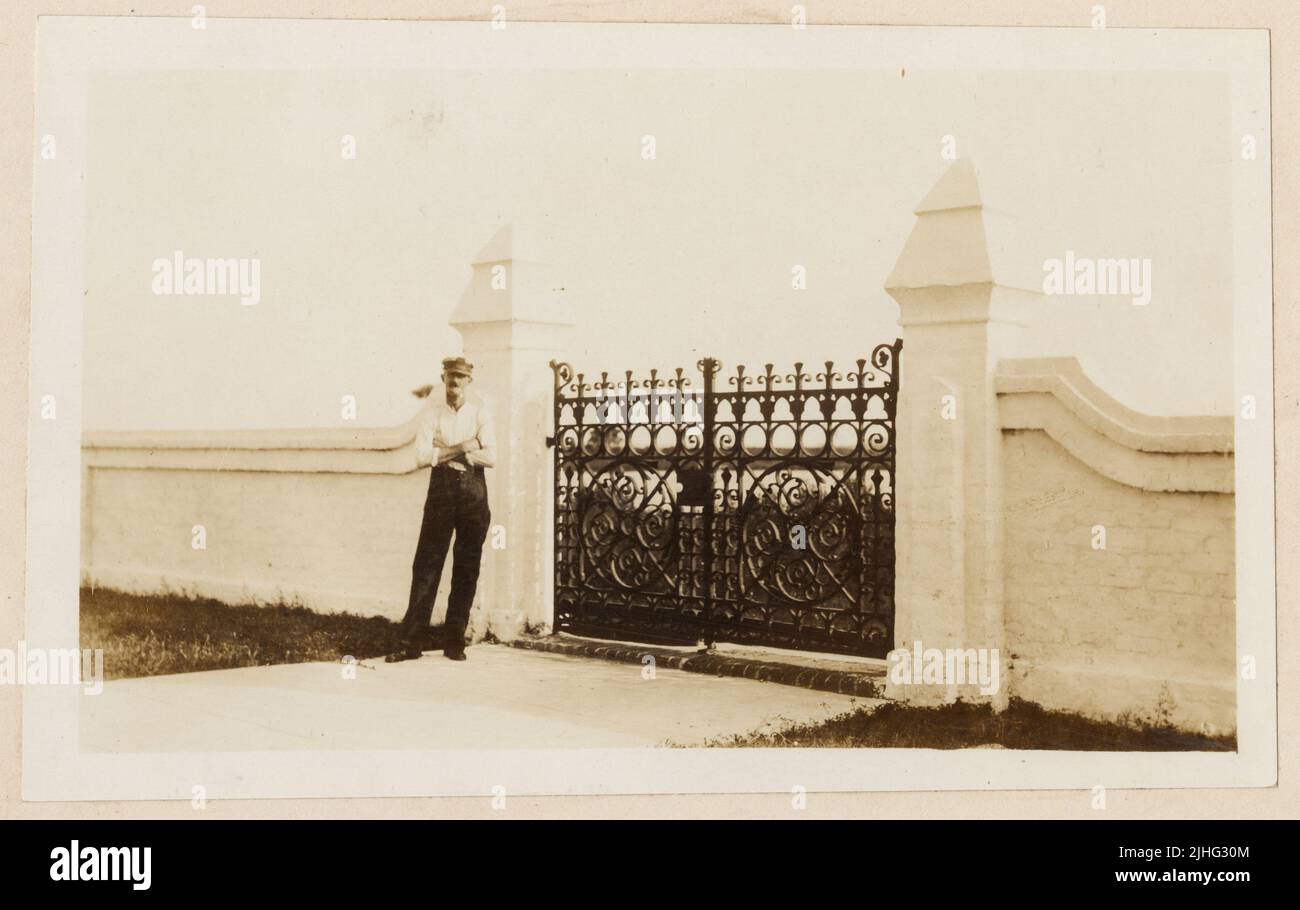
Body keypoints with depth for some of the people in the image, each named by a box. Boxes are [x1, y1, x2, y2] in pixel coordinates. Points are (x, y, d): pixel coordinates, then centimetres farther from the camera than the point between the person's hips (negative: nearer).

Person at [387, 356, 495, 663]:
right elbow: (422, 456, -12)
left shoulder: (480, 411, 2)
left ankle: (455, 642, 11)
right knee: (426, 565, -3)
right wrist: (460, 448, -15)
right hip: (441, 488, -1)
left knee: (467, 569, 3)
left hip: (473, 490, 1)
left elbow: (491, 456, -9)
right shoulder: (432, 412, 0)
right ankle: (411, 642, 0)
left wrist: (443, 452, -12)